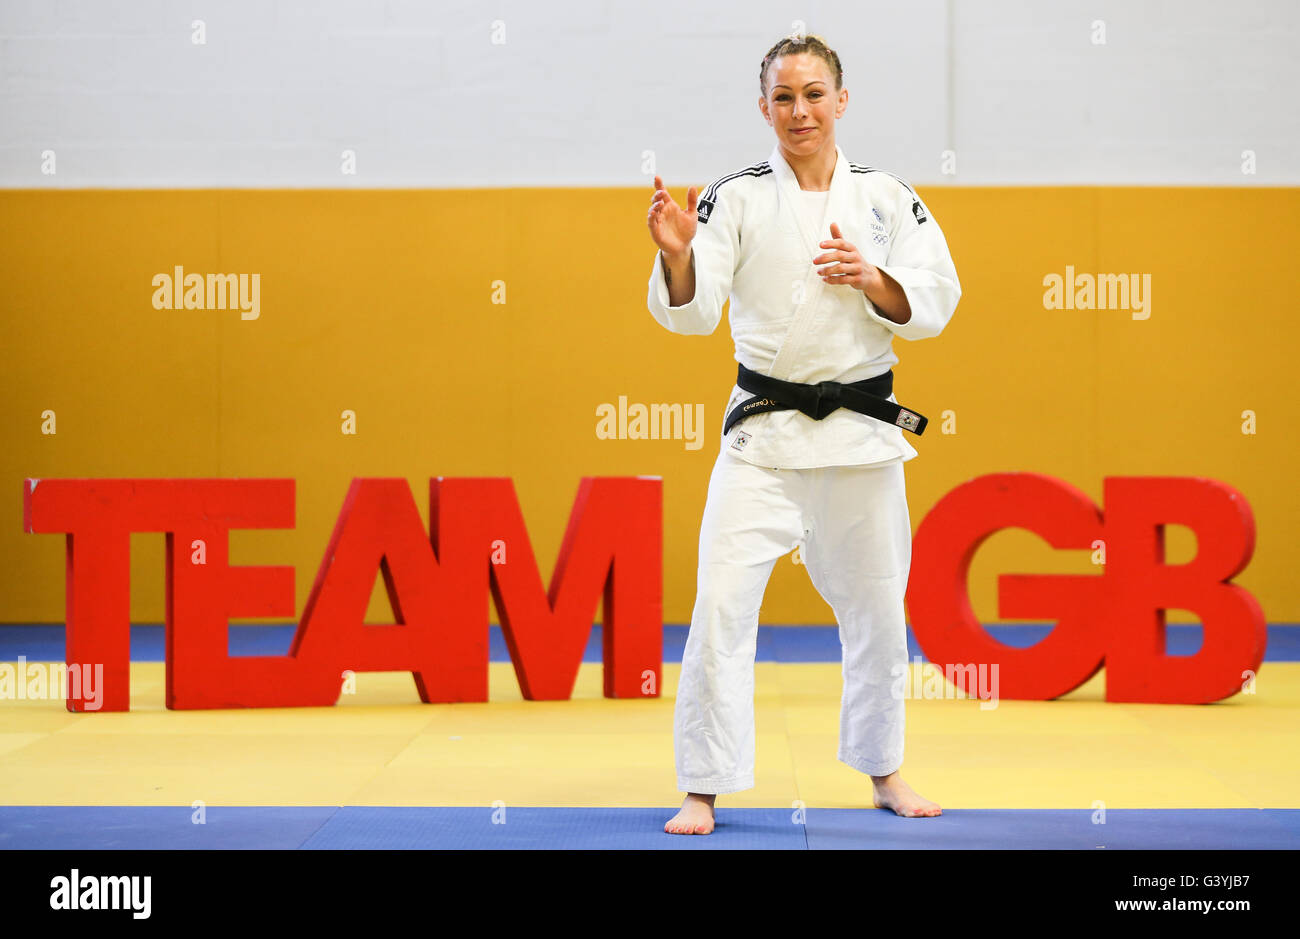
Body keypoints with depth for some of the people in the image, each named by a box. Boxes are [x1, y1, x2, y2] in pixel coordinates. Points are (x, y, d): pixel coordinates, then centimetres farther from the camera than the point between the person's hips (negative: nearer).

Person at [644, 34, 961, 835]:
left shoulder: (888, 197, 4)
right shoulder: (737, 198, -2)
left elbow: (934, 304, 1)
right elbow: (693, 311, -10)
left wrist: (873, 279, -17)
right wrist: (677, 255, -30)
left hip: (863, 431, 2)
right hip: (764, 431, -2)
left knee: (876, 605, 13)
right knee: (723, 602, -12)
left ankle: (883, 770, 32)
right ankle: (704, 790, -4)